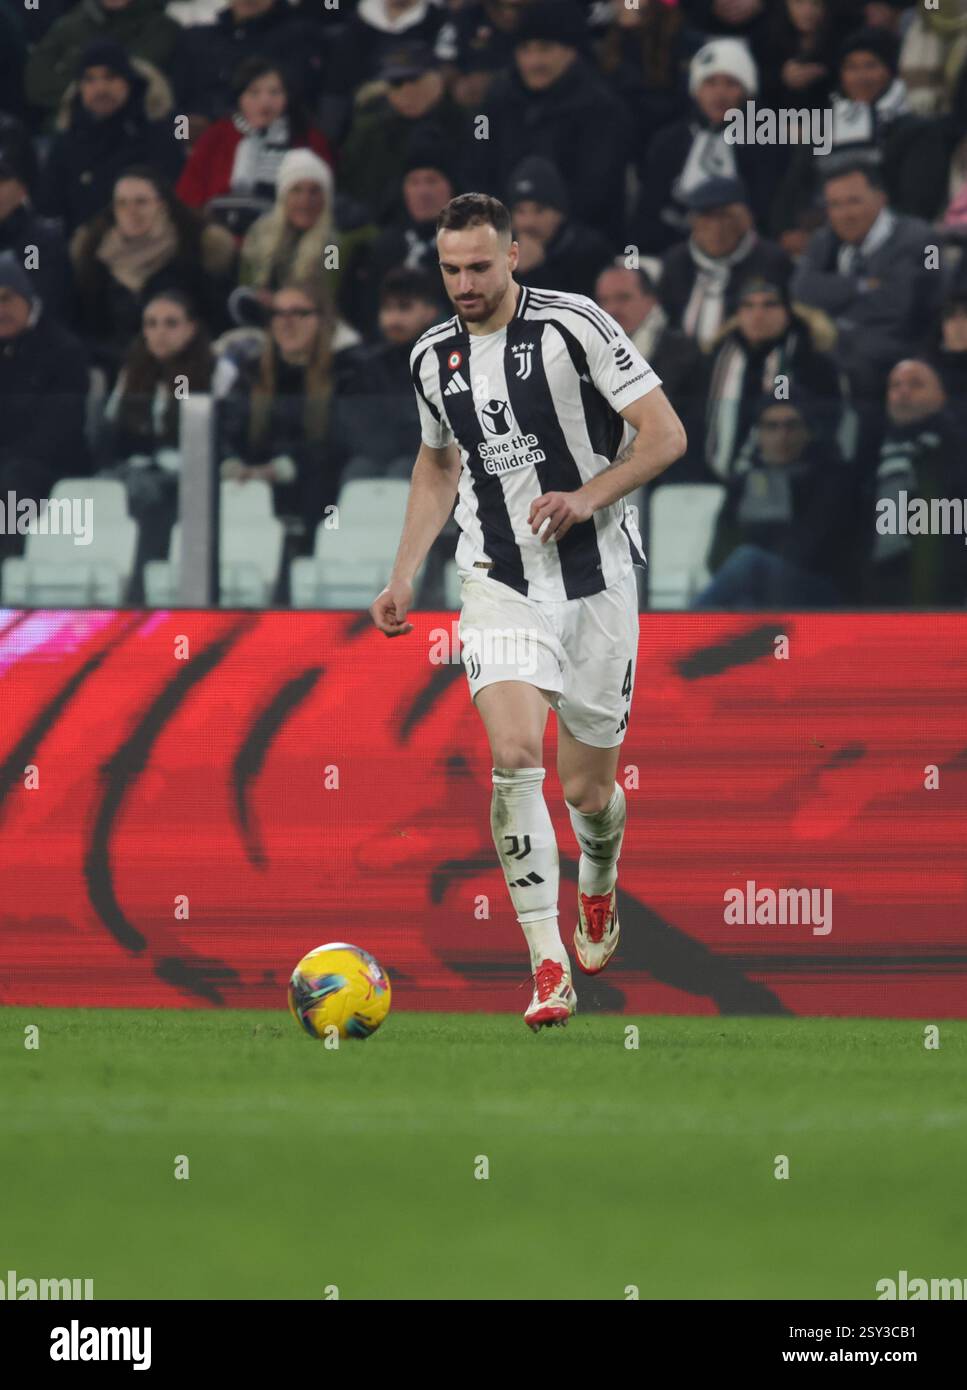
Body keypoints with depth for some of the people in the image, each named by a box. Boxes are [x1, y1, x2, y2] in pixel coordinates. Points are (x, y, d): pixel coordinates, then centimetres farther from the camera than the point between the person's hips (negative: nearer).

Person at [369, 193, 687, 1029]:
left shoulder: (575, 326, -10)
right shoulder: (434, 357, 6)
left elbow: (666, 435, -9)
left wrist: (589, 496, -22)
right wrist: (404, 577, 18)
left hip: (595, 578, -2)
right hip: (500, 584, 2)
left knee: (588, 787, 7)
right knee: (515, 757, -21)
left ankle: (598, 886, 44)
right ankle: (549, 963, -20)